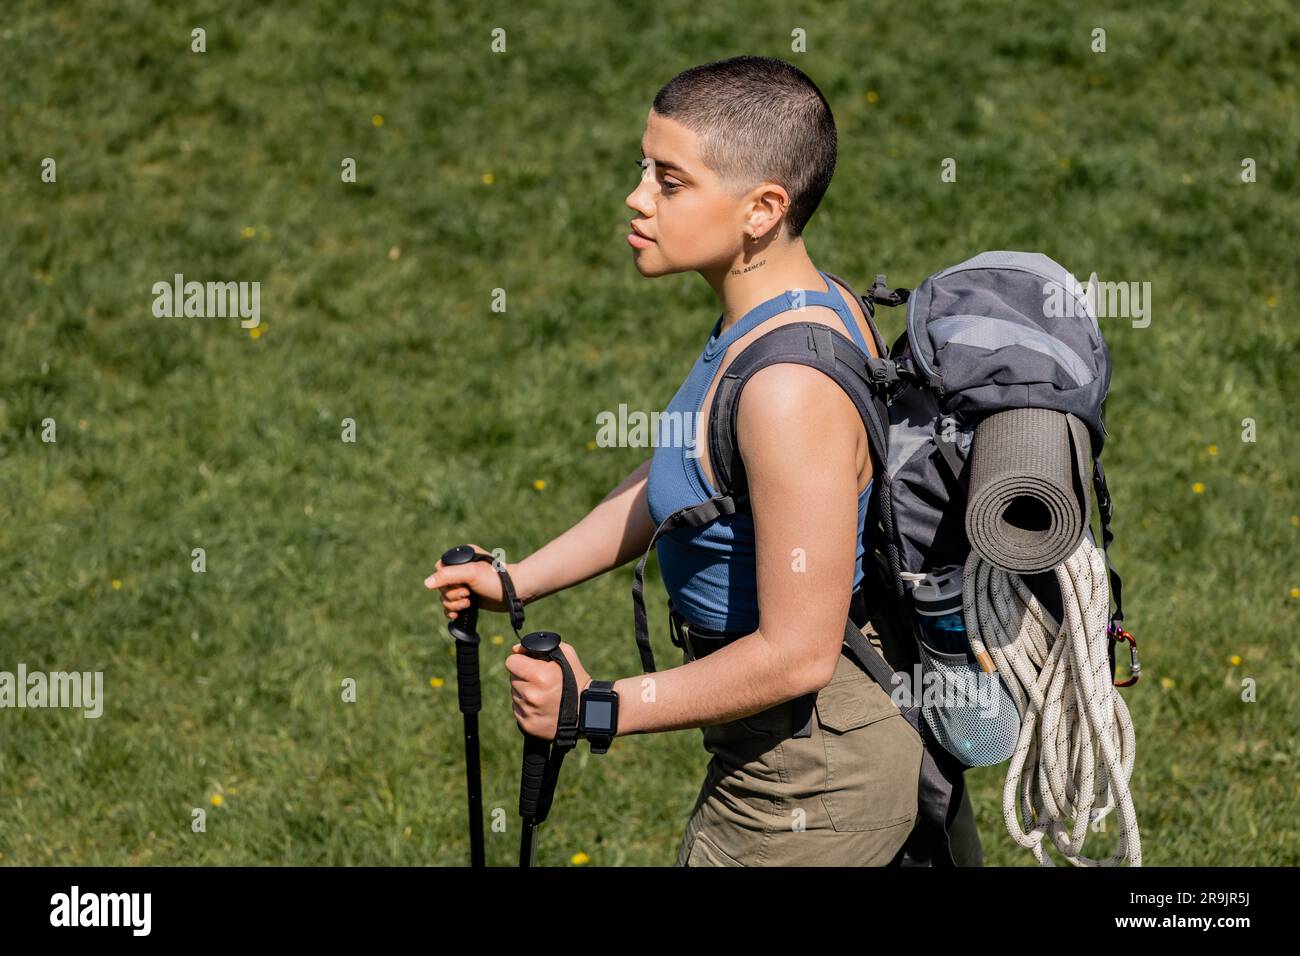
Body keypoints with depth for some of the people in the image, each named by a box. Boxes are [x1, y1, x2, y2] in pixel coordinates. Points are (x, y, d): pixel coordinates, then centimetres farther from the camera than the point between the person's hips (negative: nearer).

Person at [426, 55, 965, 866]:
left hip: (806, 783, -9)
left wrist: (599, 707, -21)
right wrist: (518, 580, 13)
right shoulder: (808, 307, 0)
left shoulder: (790, 387, -30)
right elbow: (668, 482, 15)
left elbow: (797, 652, -28)